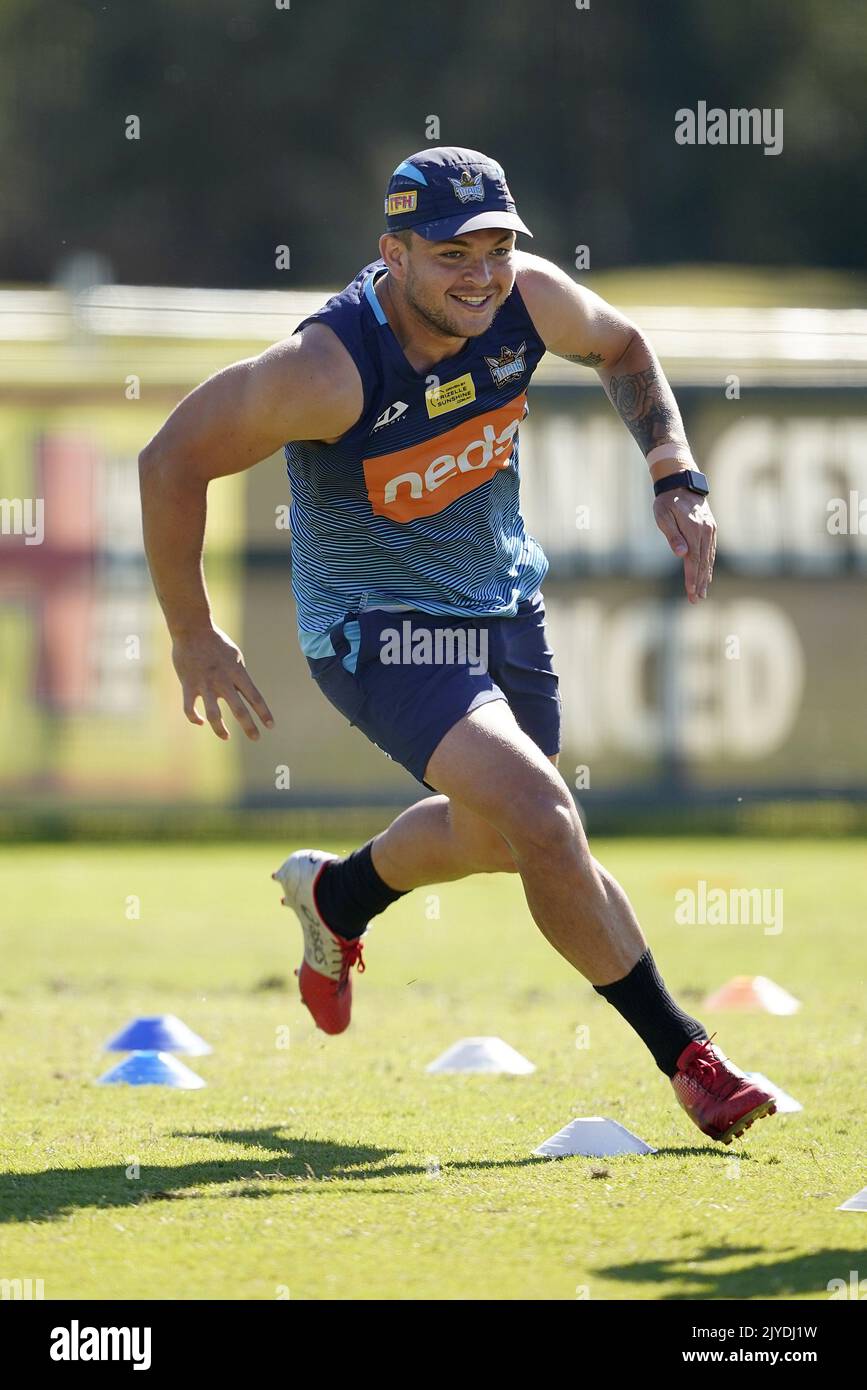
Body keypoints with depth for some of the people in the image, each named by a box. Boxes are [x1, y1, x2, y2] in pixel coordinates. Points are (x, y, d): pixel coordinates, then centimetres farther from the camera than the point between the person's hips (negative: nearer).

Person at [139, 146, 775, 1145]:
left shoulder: (529, 299, -15)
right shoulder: (330, 368, -31)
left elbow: (620, 349, 10)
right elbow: (173, 460, -21)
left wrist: (675, 475, -3)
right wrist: (194, 639, -14)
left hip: (503, 602, 7)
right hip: (377, 626, -7)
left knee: (499, 834, 24)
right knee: (541, 818, -24)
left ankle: (335, 896, 55)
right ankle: (685, 1059, -13)